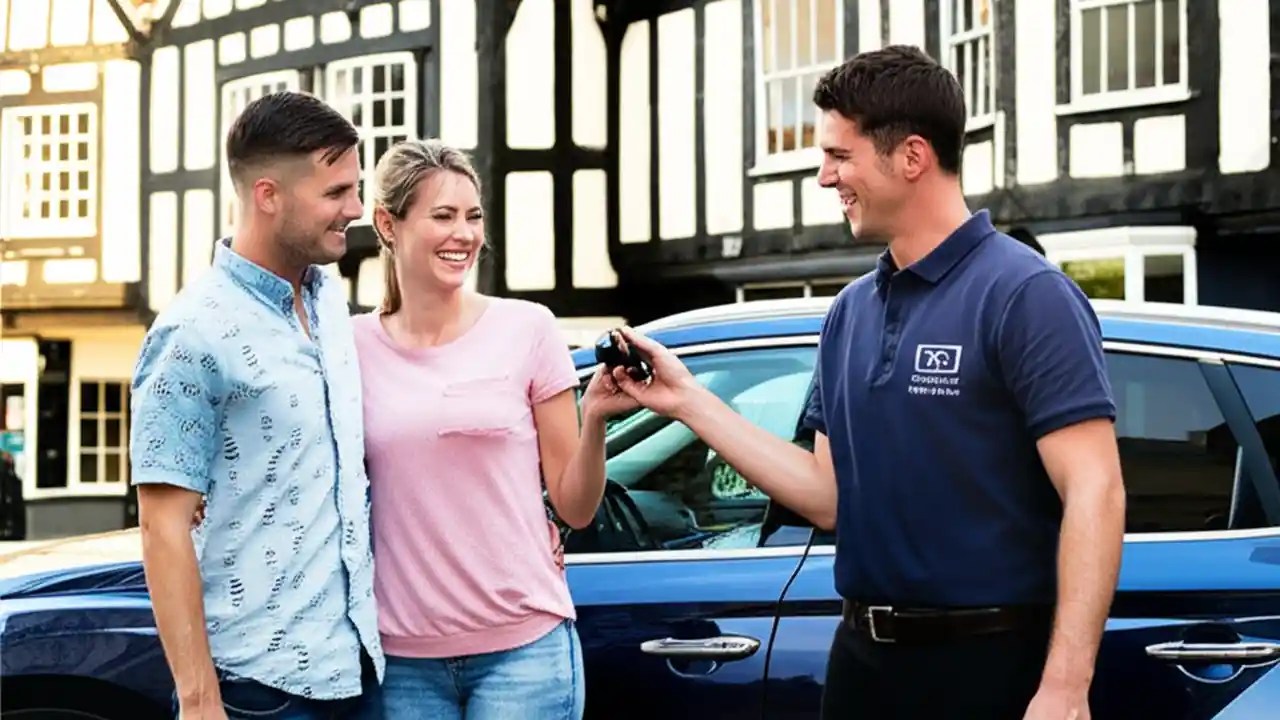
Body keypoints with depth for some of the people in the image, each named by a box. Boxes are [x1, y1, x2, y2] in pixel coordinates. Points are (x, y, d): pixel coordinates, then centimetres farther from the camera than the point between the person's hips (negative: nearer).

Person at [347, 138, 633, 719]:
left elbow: (575, 508, 0)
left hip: (524, 645, -1)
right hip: (403, 655, 2)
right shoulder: (354, 347, 2)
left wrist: (595, 419, -15)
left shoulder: (527, 328, -1)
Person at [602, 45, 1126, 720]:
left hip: (991, 664, -7)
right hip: (864, 657, 7)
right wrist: (689, 402, 5)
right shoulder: (850, 312, 9)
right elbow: (830, 496, 10)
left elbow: (1094, 493, -18)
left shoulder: (1025, 295, -12)